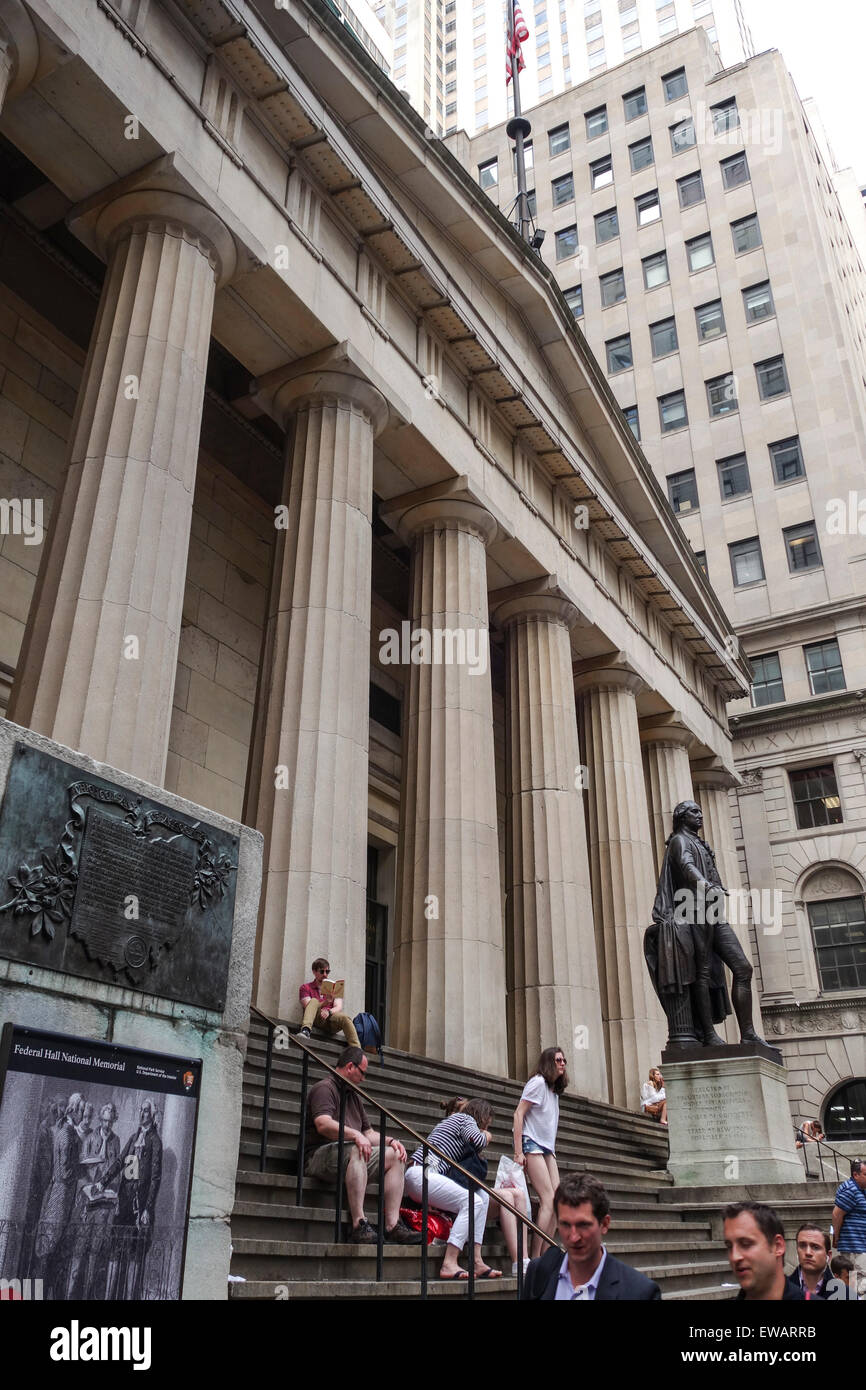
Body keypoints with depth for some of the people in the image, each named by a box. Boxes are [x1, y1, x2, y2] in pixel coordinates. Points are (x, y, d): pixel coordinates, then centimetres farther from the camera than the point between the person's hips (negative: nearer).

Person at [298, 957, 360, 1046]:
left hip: (331, 1018, 1)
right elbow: (308, 1007, -3)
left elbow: (338, 1007, 5)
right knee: (314, 1001, -27)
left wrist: (329, 1011, -20)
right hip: (316, 1020, -1)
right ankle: (306, 1030, -48)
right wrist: (325, 1003, -23)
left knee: (344, 1017, -31)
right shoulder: (306, 988, 14)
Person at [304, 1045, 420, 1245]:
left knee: (395, 1155, -3)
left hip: (353, 1154, 9)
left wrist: (390, 1141, 5)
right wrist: (355, 1135, -34)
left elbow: (368, 1133, 24)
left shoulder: (354, 1096, 24)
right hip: (319, 1156, -9)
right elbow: (323, 1125, -24)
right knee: (355, 1151, -36)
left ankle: (392, 1225, -13)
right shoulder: (324, 1088, -6)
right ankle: (359, 1226, -41)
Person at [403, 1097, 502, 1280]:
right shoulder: (465, 1118, 5)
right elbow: (477, 1140, -15)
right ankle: (449, 1264, -26)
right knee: (472, 1201, -22)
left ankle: (477, 1262, -2)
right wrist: (486, 1137, 7)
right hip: (421, 1173, -10)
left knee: (482, 1197, 5)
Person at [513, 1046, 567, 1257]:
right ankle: (535, 1258, -10)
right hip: (531, 1143, -9)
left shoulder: (554, 1089, 17)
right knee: (548, 1200, -14)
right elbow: (518, 1114, -15)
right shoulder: (538, 1082, -10)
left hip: (547, 1147, 9)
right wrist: (518, 1152, -18)